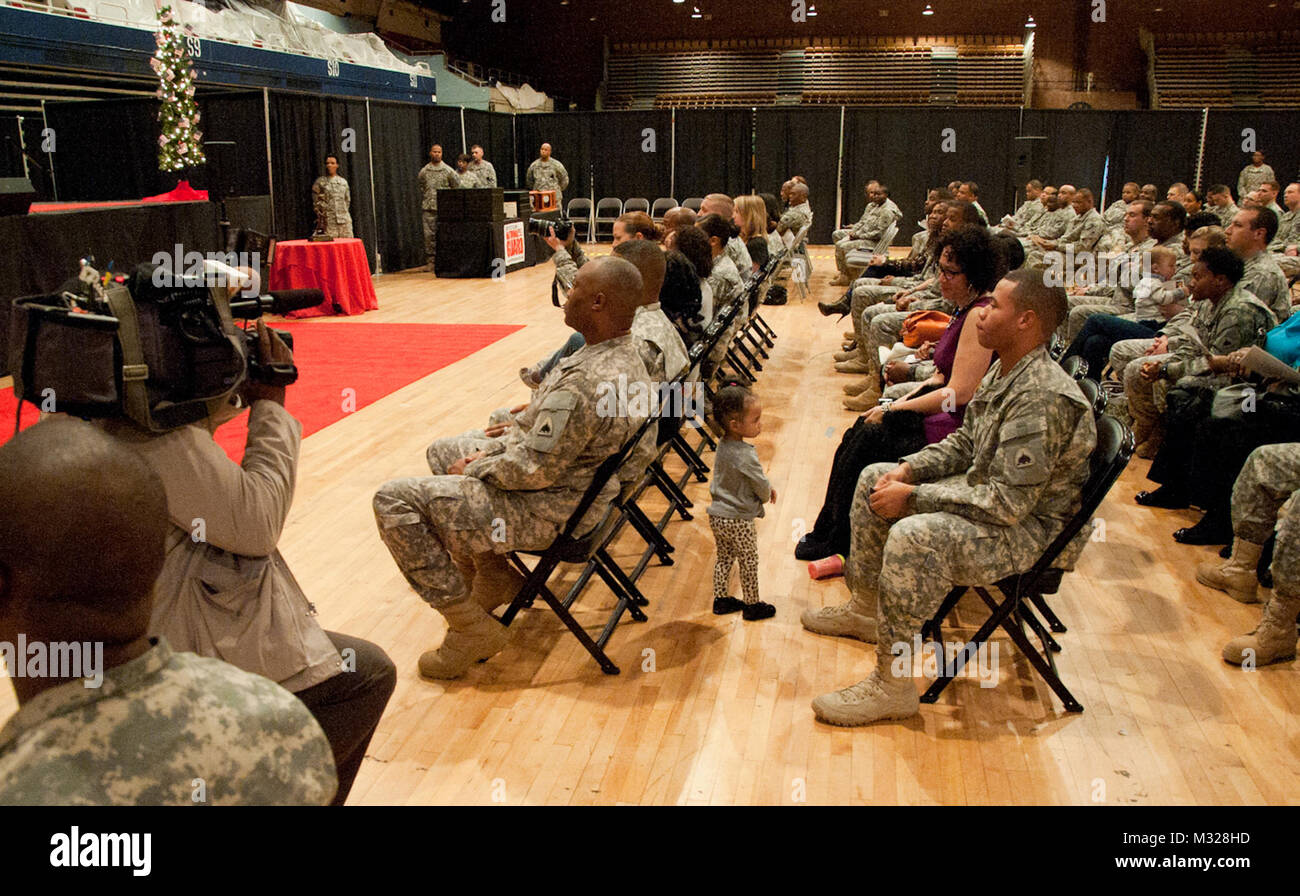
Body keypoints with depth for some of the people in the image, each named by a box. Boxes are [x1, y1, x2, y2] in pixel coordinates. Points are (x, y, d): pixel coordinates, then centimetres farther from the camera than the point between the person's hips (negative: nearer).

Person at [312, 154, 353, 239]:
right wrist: (322, 215, -2)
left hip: (344, 219, 3)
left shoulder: (343, 182, 14)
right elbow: (316, 202, 4)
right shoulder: (320, 182, 4)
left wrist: (343, 212, 11)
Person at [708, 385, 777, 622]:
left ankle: (720, 600, 33)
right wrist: (767, 495, 6)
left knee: (723, 558, 21)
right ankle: (752, 606, 24)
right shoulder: (745, 455, -29)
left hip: (717, 516, 8)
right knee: (749, 563, 10)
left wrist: (766, 488, 11)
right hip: (739, 521, -8)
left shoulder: (723, 445, -2)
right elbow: (762, 487, -16)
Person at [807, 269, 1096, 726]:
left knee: (913, 537, -34)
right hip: (987, 491, 11)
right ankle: (864, 609, 25)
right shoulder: (1004, 369, 3)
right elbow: (965, 442, 15)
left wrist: (913, 497, -25)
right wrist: (910, 469, -2)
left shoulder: (1043, 398, -29)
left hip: (1027, 527, -11)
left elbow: (1008, 502, -31)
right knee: (875, 478, 14)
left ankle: (893, 686, -21)